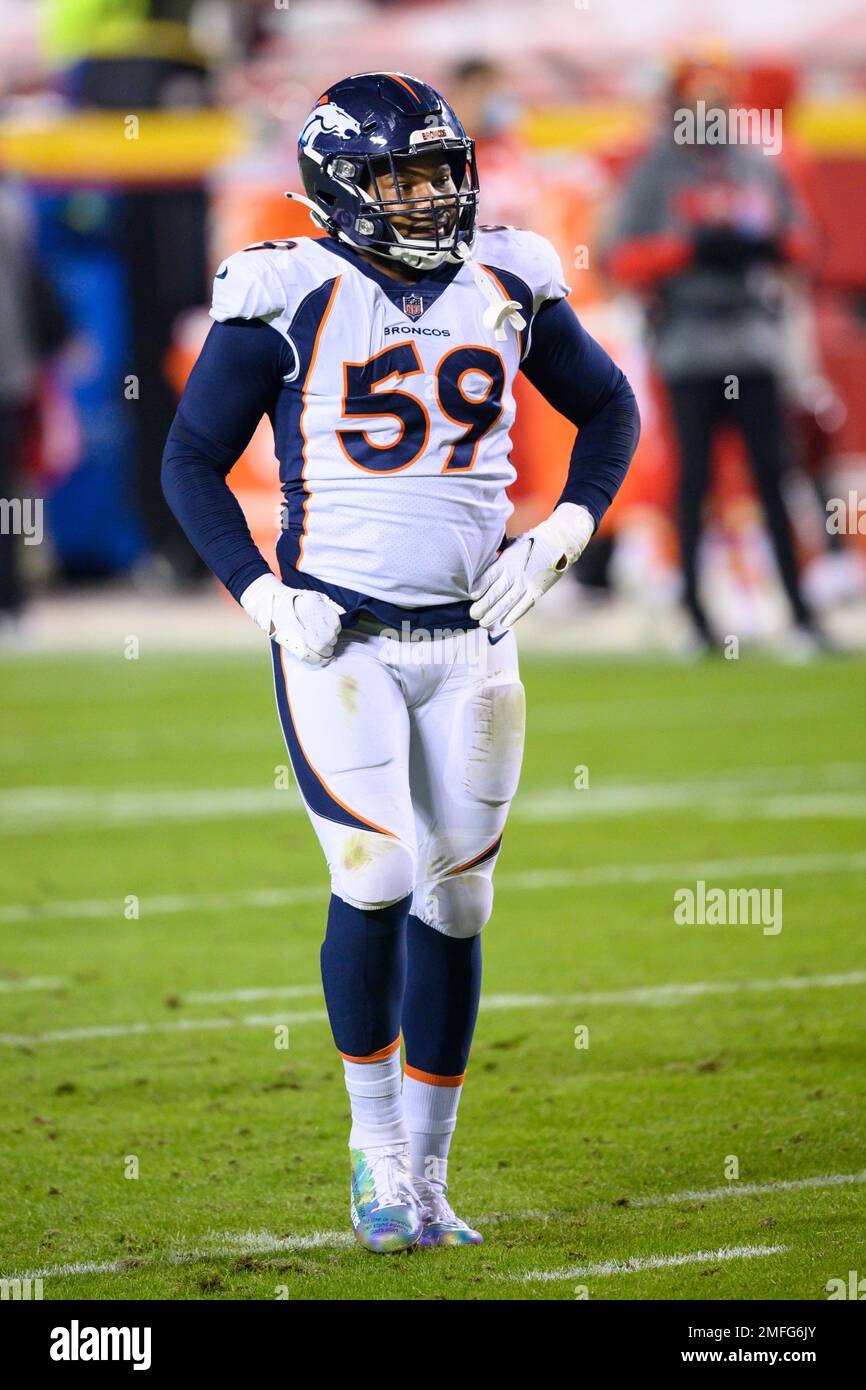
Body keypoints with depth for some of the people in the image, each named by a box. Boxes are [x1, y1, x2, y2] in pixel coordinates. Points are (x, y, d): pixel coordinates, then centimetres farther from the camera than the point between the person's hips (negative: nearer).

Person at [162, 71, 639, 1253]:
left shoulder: (506, 284, 4)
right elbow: (192, 459, 2)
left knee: (454, 905, 6)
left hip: (469, 643, 4)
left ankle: (426, 1179, 17)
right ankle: (376, 1146, 5)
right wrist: (263, 597, -8)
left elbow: (608, 409, 18)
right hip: (339, 639, -4)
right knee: (378, 879, -15)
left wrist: (558, 538, 3)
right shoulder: (291, 297, -6)